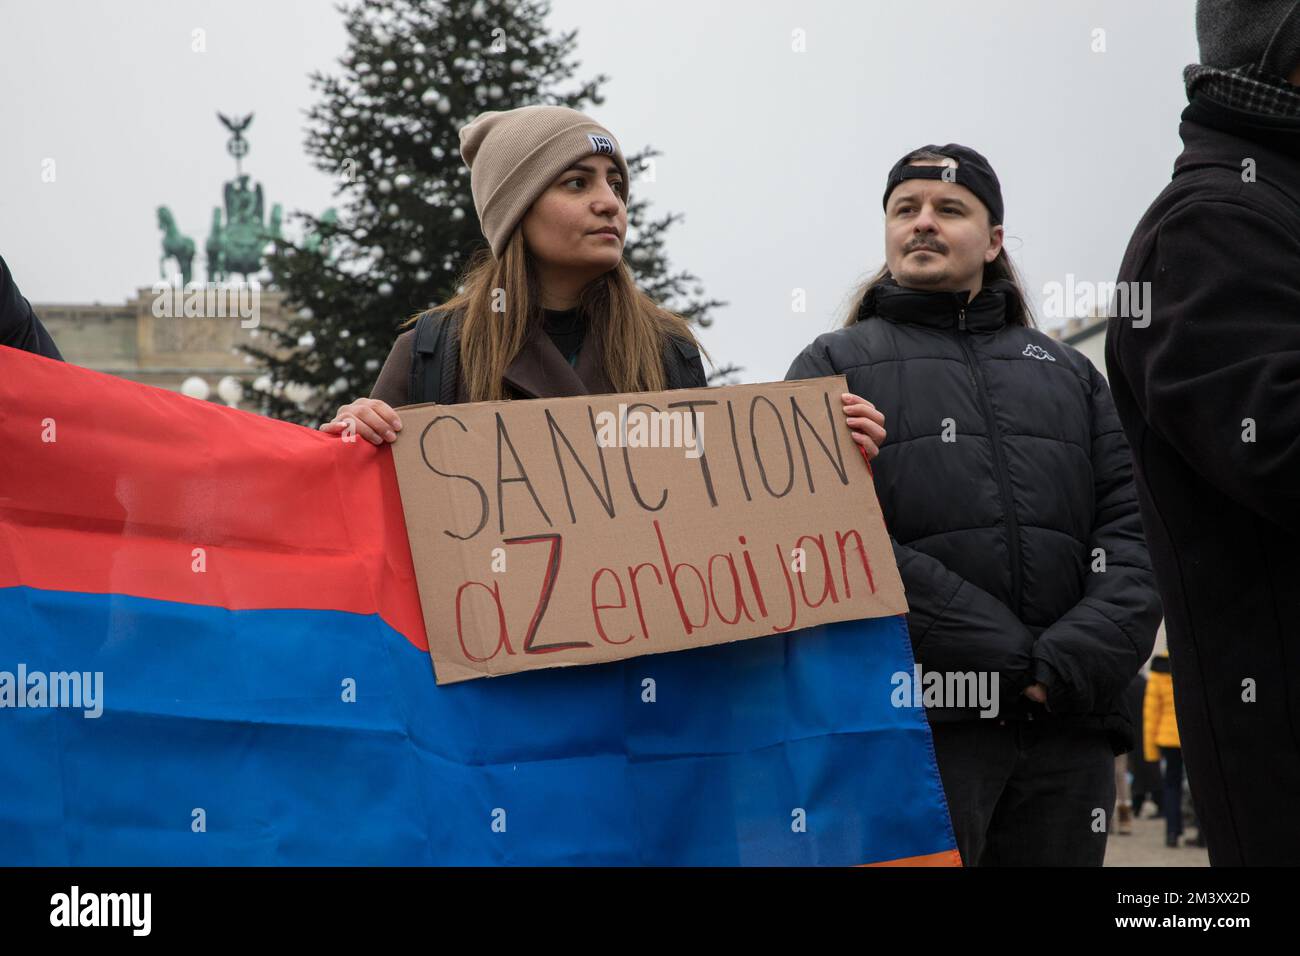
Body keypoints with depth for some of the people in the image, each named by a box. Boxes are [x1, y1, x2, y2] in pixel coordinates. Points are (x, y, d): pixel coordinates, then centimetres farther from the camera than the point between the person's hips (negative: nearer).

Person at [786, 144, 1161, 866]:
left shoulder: (1069, 372, 21)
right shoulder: (835, 366, 10)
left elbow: (1132, 528, 8)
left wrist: (1073, 663, -11)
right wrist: (1014, 660, -13)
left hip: (1070, 734, 3)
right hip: (915, 722, -3)